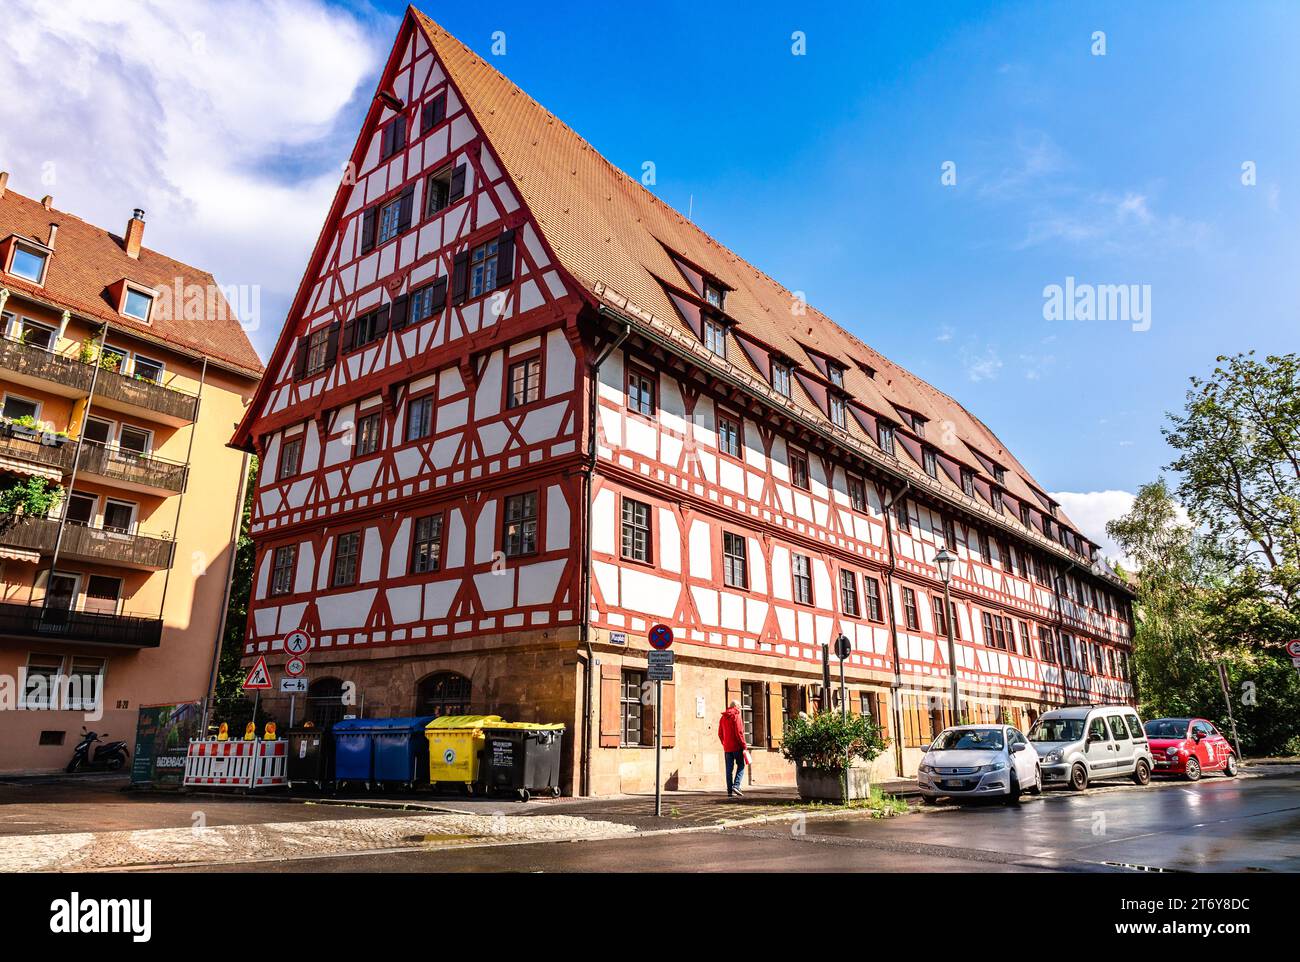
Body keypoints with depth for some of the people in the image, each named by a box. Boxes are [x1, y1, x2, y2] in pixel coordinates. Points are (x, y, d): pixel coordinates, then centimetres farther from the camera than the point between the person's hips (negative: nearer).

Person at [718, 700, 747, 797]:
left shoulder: (723, 718, 13)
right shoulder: (736, 716, -9)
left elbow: (720, 734, 14)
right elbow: (739, 732, -15)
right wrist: (744, 745, -11)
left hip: (727, 748, 6)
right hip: (737, 746, -6)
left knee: (729, 768, 8)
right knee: (741, 766, 2)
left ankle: (729, 790, 7)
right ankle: (736, 785, -13)